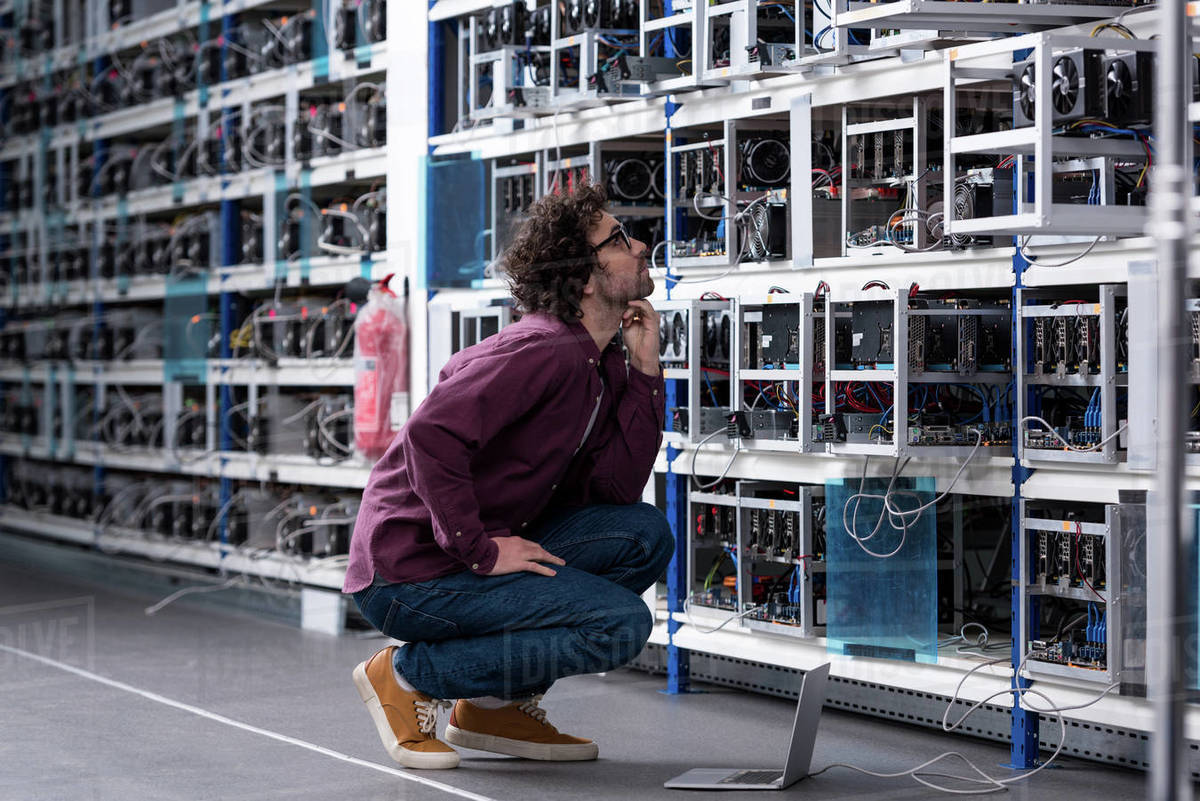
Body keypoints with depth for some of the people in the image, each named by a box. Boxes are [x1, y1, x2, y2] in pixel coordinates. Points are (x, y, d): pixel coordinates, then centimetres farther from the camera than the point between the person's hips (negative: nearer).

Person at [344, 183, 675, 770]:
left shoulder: (598, 364, 12)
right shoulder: (543, 352, -19)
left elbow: (617, 488, 3)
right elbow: (431, 435, -30)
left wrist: (645, 368, -1)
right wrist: (479, 551, -25)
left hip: (484, 551, 10)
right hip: (411, 573, -9)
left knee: (645, 534, 5)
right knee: (621, 624, -15)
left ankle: (502, 706, 10)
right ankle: (410, 675, -5)